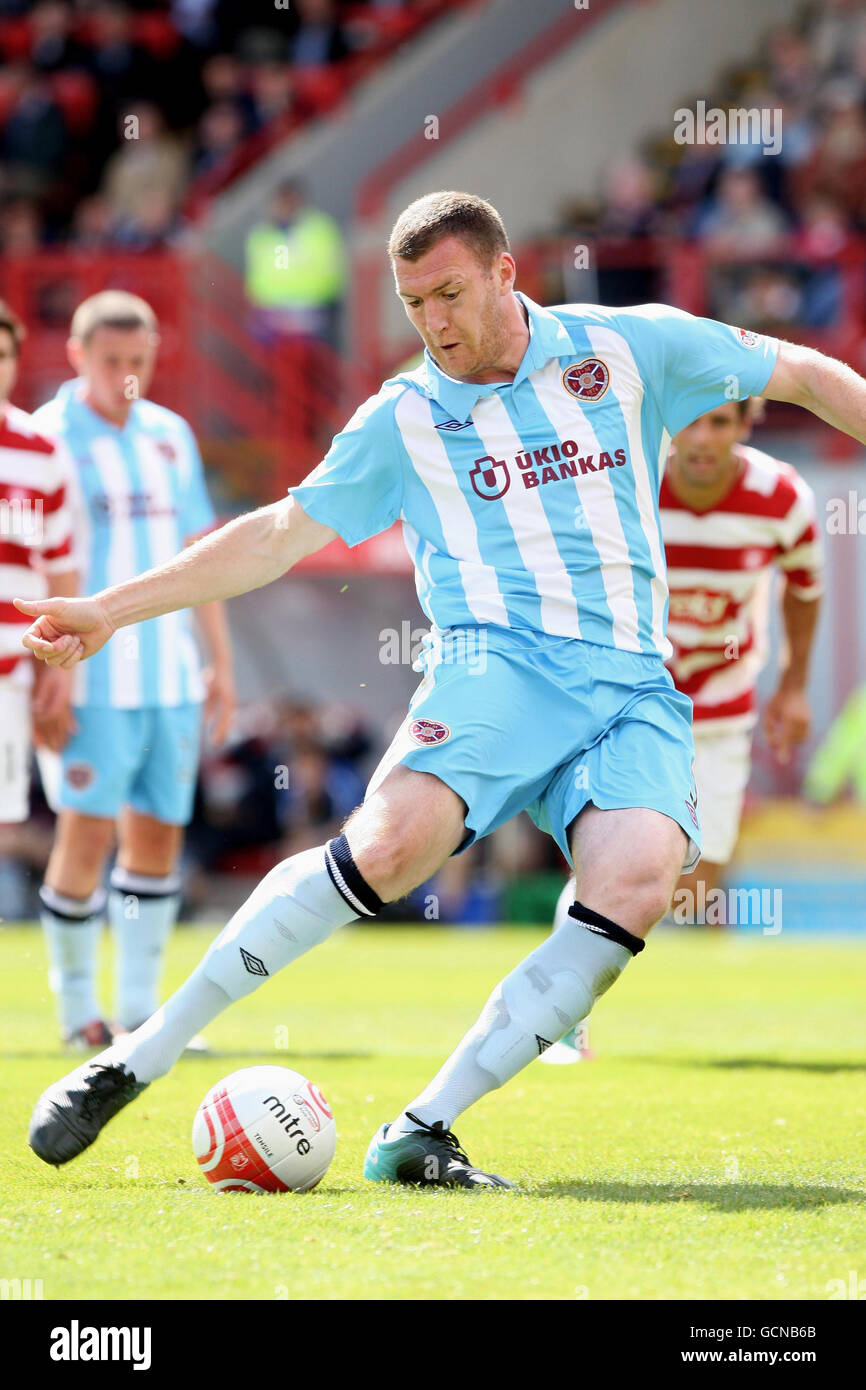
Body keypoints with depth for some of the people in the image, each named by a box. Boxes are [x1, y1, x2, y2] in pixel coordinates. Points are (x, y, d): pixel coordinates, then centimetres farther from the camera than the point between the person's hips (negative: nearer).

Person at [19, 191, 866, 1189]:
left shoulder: (628, 348, 11)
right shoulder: (403, 420, 12)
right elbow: (280, 533, 15)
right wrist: (110, 609, 10)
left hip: (633, 693, 1)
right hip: (497, 666, -1)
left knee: (637, 880, -30)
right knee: (390, 843, -32)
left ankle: (421, 1132, -24)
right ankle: (134, 1059, -24)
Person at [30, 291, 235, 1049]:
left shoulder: (171, 435, 12)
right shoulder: (49, 436, -5)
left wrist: (221, 661, 16)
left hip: (171, 670, 6)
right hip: (93, 676, -6)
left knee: (158, 836, 6)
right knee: (87, 836, -8)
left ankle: (140, 1007, 13)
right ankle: (78, 1008, 3)